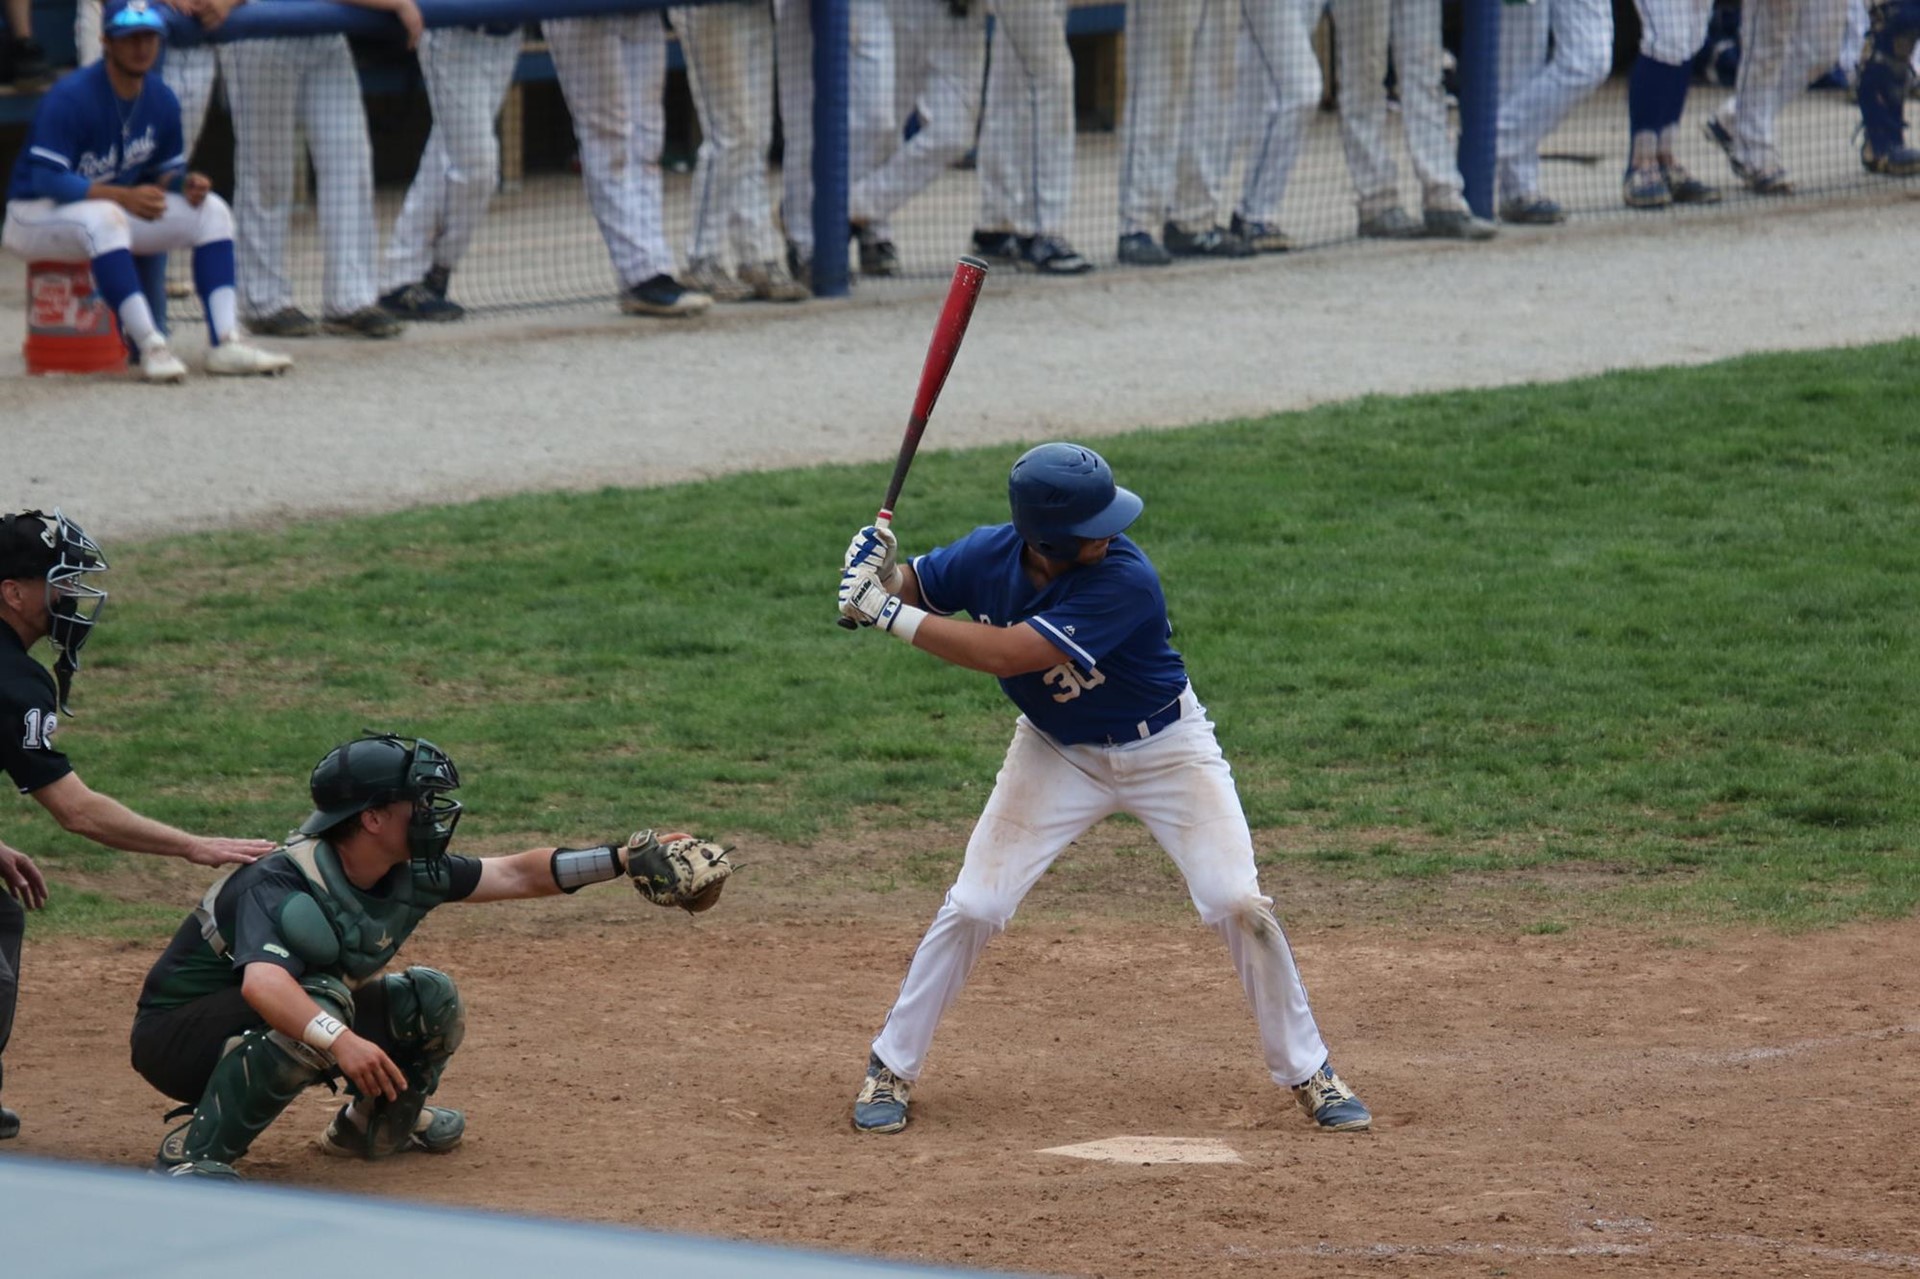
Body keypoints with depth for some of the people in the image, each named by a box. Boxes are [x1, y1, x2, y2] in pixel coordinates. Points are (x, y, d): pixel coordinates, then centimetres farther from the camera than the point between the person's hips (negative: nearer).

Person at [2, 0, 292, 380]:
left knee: (212, 210, -6)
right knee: (104, 216, -40)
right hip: (37, 214, -8)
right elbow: (47, 179, -28)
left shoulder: (161, 100, 0)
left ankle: (224, 344, -18)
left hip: (116, 208, 8)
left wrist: (185, 183, -16)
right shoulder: (70, 98, -22)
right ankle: (150, 347, -41)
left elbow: (165, 169, 10)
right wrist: (125, 196, -37)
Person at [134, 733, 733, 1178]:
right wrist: (339, 1041, -65)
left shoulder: (410, 874, -7)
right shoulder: (280, 885, -33)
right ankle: (191, 1154, -29)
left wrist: (627, 859, -5)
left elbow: (516, 874, 3)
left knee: (430, 1000, -3)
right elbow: (261, 982, -51)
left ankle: (373, 1125, 21)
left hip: (281, 1027, 8)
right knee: (320, 1003, -37)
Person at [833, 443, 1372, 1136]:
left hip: (1167, 750, -3)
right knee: (972, 908, -5)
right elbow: (909, 585, -1)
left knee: (1238, 906, -11)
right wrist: (877, 575, -26)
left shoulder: (1126, 580, -34)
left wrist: (890, 614, -35)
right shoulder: (990, 555, -20)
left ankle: (1306, 1072, 6)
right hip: (1056, 753, 3)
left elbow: (1004, 653, -38)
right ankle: (890, 1070, 10)